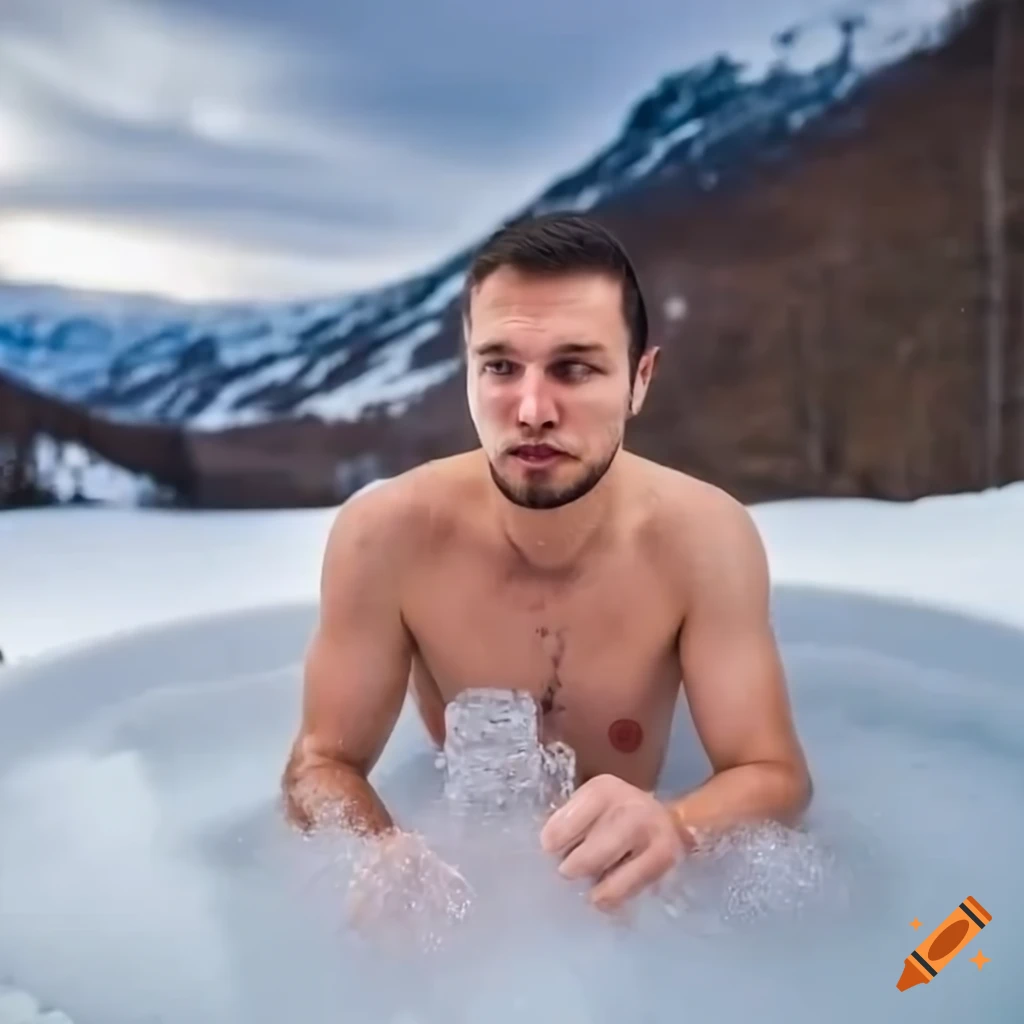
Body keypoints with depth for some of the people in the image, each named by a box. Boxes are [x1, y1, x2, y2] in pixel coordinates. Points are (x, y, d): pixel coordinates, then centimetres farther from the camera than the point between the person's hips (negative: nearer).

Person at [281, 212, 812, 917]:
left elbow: (776, 776, -19)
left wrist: (675, 828, -43)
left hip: (625, 890, 1)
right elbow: (323, 764, -13)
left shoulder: (704, 536, -23)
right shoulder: (386, 534, -23)